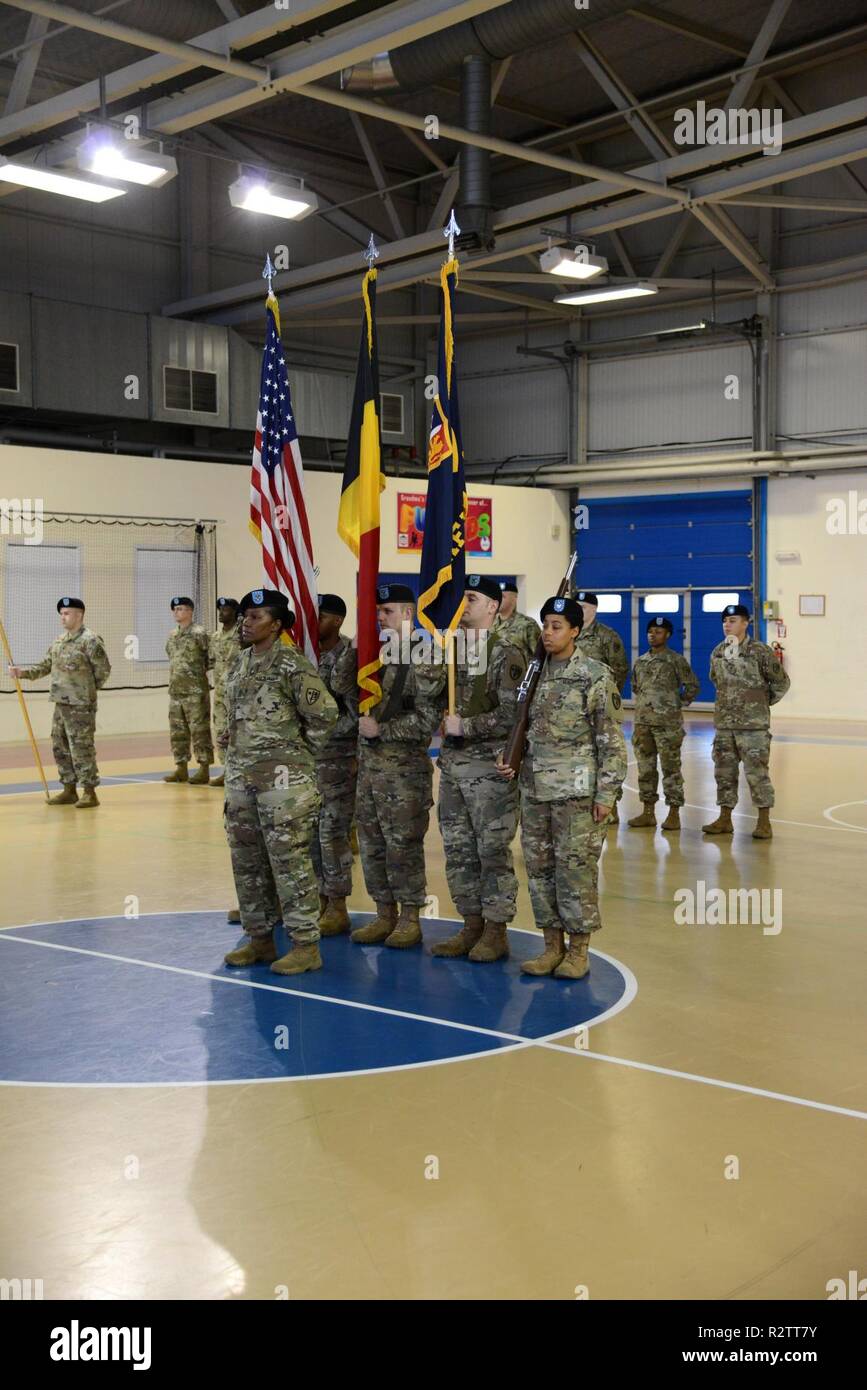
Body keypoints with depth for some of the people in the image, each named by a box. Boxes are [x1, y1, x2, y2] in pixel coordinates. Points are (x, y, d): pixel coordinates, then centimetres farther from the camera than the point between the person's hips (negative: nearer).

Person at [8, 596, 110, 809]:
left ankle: (89, 792, 0)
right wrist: (22, 672, 2)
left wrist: (88, 690, -2)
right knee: (60, 748, 12)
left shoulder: (90, 640, -11)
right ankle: (69, 790, 22)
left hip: (80, 706, -8)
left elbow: (103, 669, -11)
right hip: (60, 704, 9)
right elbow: (44, 666, 17)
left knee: (81, 749, -7)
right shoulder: (59, 641, 14)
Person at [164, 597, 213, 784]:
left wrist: (197, 670, -4)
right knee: (177, 731, 11)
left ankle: (204, 769, 0)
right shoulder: (173, 635, 14)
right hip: (175, 690, 8)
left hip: (195, 691, -8)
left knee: (200, 730, -4)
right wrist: (177, 674, 14)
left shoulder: (198, 633, -9)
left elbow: (212, 658, -10)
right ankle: (181, 768, 18)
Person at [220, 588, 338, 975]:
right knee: (247, 860, 12)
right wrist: (234, 742, 15)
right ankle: (259, 939, 23)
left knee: (290, 860, -5)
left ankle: (306, 945, 2)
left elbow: (324, 714, -12)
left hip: (282, 776, -8)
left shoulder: (292, 664, -12)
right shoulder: (241, 663, 12)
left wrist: (299, 753, -3)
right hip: (240, 774, 8)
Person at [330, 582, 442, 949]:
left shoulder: (422, 660, -10)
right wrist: (355, 647, -6)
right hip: (368, 764, 7)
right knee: (371, 844, 12)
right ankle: (385, 915, 23)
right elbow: (340, 686, 3)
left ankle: (410, 920, 11)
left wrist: (380, 729, -15)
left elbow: (426, 720, -15)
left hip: (404, 767, -7)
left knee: (403, 846, 0)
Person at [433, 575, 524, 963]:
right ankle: (472, 925, 22)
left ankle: (495, 931, 11)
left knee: (493, 851, 1)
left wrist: (465, 726, -16)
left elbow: (512, 716, -17)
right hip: (452, 765, 7)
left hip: (489, 767, -7)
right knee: (458, 850, 11)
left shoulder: (505, 655, -9)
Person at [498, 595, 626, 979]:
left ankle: (578, 950, 11)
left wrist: (606, 793, -11)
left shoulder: (596, 676, -7)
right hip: (534, 789, 6)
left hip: (577, 791, -6)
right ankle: (553, 945, 21)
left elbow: (611, 741, -7)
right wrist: (508, 757, 1)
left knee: (576, 869, -1)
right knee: (539, 868, 9)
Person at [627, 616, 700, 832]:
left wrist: (679, 703, -1)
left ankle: (674, 813, 3)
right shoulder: (640, 661, 12)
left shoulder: (676, 660, -4)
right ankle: (648, 812, 16)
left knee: (671, 767, -2)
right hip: (642, 721, 6)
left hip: (668, 722, -6)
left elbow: (693, 685, -1)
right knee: (645, 767, 9)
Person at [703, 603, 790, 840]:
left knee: (757, 772, -3)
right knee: (724, 772, 10)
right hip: (724, 723, 6)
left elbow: (781, 682, 0)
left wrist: (763, 703, 4)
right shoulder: (717, 652, 7)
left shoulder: (760, 652, -9)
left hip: (754, 725, -5)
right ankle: (725, 819, 20)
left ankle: (764, 823, 5)